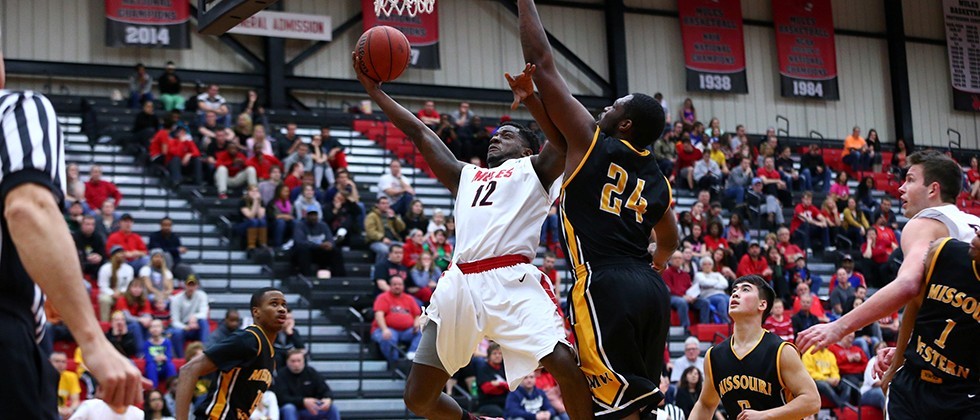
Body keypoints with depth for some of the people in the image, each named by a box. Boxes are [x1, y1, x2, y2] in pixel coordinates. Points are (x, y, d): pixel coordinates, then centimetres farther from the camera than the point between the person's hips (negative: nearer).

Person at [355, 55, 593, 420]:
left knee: (565, 365, -26)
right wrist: (374, 91, 28)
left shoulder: (533, 169, 18)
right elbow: (420, 133, 31)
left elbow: (562, 139, -2)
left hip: (511, 280, -5)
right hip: (460, 284, 6)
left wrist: (530, 97, -15)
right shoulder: (466, 177, 31)